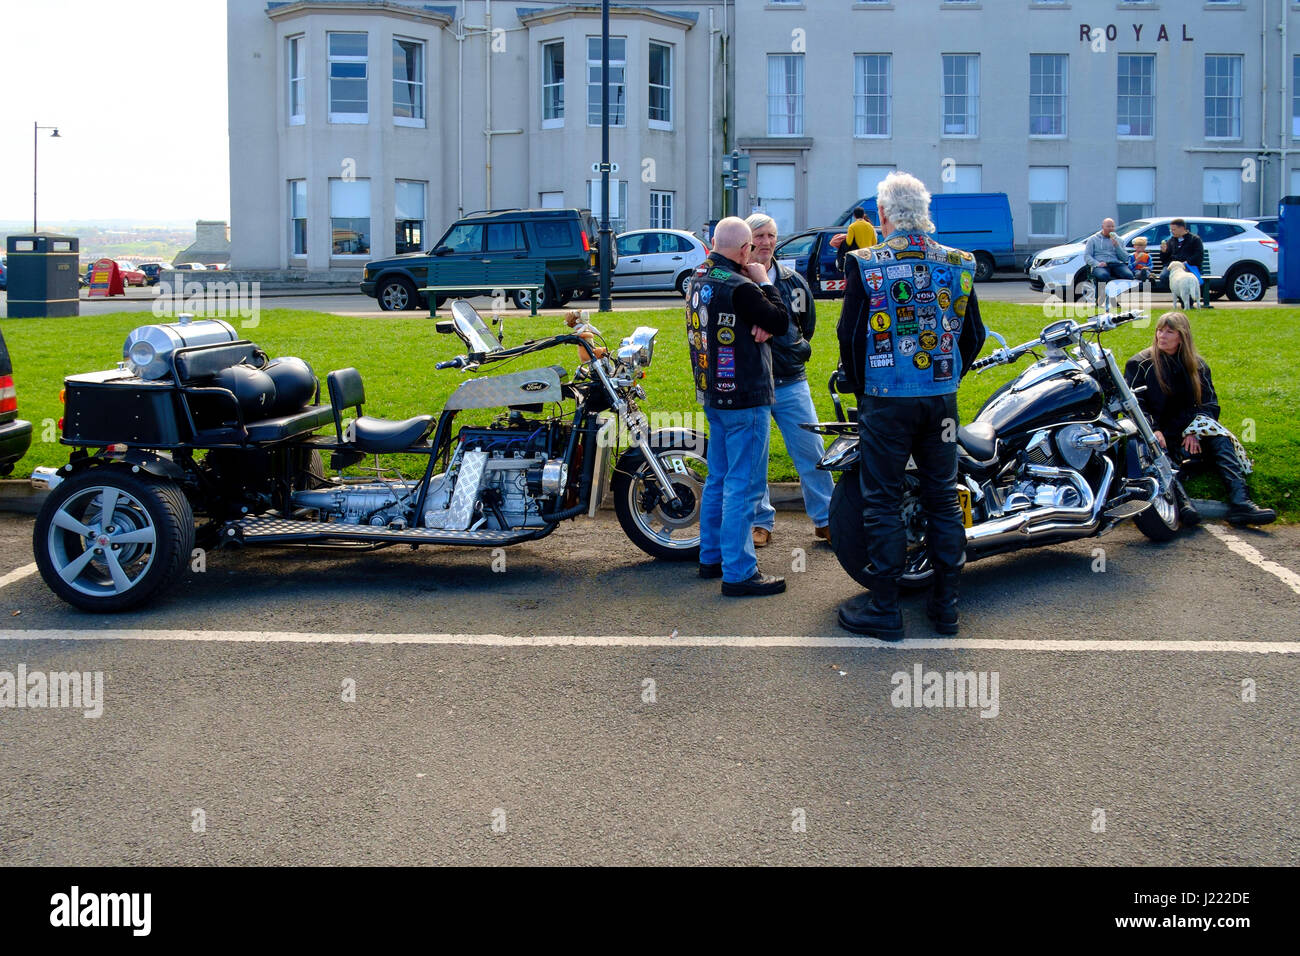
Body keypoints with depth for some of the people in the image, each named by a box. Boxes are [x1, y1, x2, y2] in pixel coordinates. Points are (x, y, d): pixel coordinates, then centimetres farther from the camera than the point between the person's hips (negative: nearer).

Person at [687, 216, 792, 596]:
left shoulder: (697, 280, 8)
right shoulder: (739, 288, -21)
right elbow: (781, 322, -11)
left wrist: (758, 325, -6)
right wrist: (765, 283, -1)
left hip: (712, 394, 9)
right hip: (745, 398, -9)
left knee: (718, 479, 18)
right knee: (744, 485, -5)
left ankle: (711, 558, 26)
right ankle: (738, 572, -3)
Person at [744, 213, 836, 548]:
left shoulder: (793, 281, 10)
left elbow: (807, 326, 22)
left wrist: (795, 351, 13)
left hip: (790, 382, 3)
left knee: (811, 450, 2)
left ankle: (826, 519, 13)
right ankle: (761, 521, 18)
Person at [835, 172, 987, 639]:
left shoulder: (865, 264, -9)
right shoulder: (958, 264, 3)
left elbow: (850, 333, -7)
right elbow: (973, 335, 8)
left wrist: (862, 386, 6)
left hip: (886, 401, -4)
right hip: (942, 399, 4)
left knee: (882, 503, 4)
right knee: (943, 499, 12)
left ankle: (883, 608, 8)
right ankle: (946, 604, 18)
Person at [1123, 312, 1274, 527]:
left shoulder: (1197, 365, 15)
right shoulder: (1140, 364, 6)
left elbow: (1209, 403, 6)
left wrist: (1194, 431, -14)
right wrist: (1152, 430, -22)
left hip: (1187, 431, 3)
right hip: (1157, 435, -2)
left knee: (1220, 440, -28)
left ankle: (1240, 502, -44)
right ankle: (1182, 499, -61)